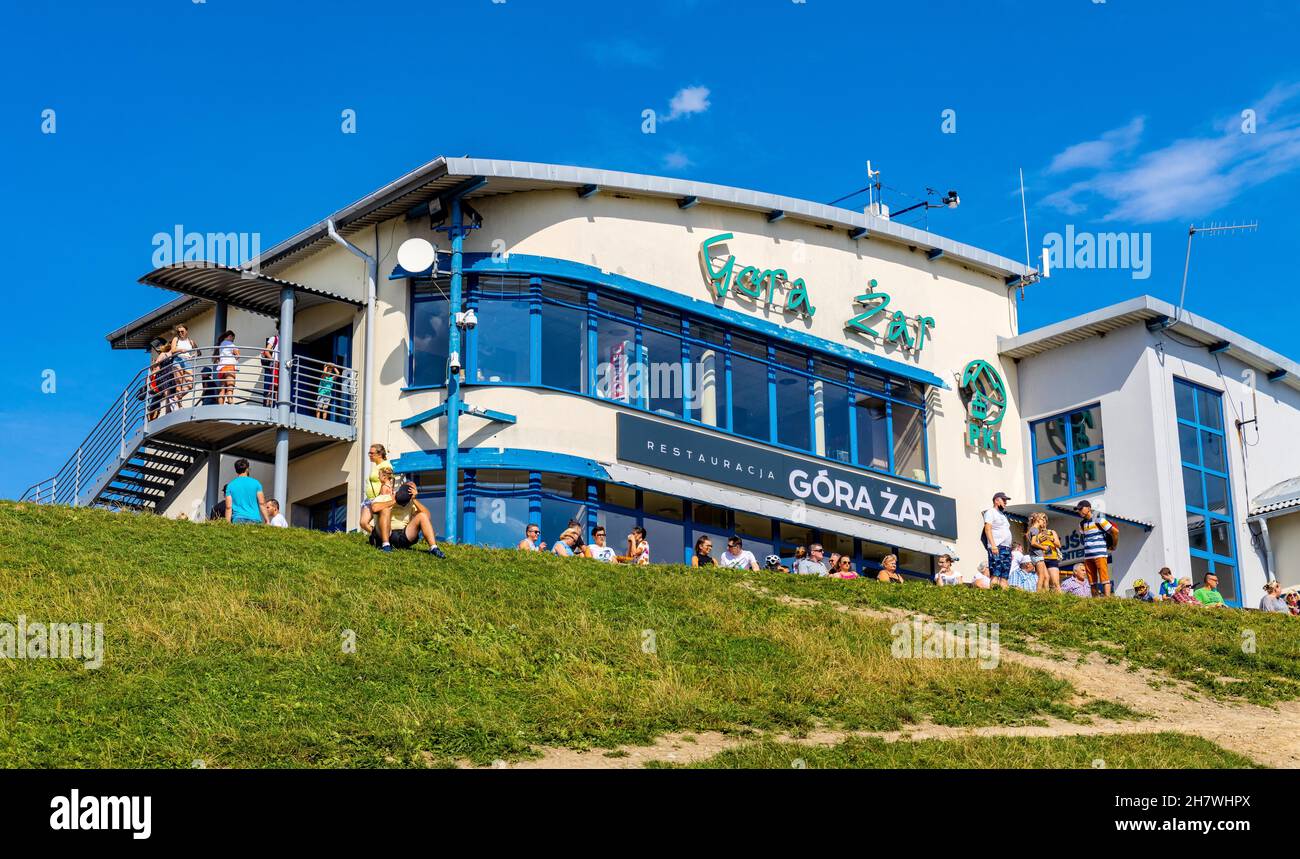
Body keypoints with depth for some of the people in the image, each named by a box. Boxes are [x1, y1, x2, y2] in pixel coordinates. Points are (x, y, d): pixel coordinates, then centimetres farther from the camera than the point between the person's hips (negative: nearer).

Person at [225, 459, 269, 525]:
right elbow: (262, 503, 1)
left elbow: (228, 507, 2)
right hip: (254, 519, -1)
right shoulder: (255, 483, 6)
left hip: (238, 520, 1)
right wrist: (267, 520, 3)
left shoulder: (230, 485, 8)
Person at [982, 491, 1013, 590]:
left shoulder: (1002, 515, 28)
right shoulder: (990, 512, 1)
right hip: (996, 547, -9)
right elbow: (988, 529, -10)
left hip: (1006, 548, 9)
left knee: (1005, 575, 1)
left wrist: (1010, 550, 21)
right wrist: (993, 545, -21)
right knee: (995, 574, -17)